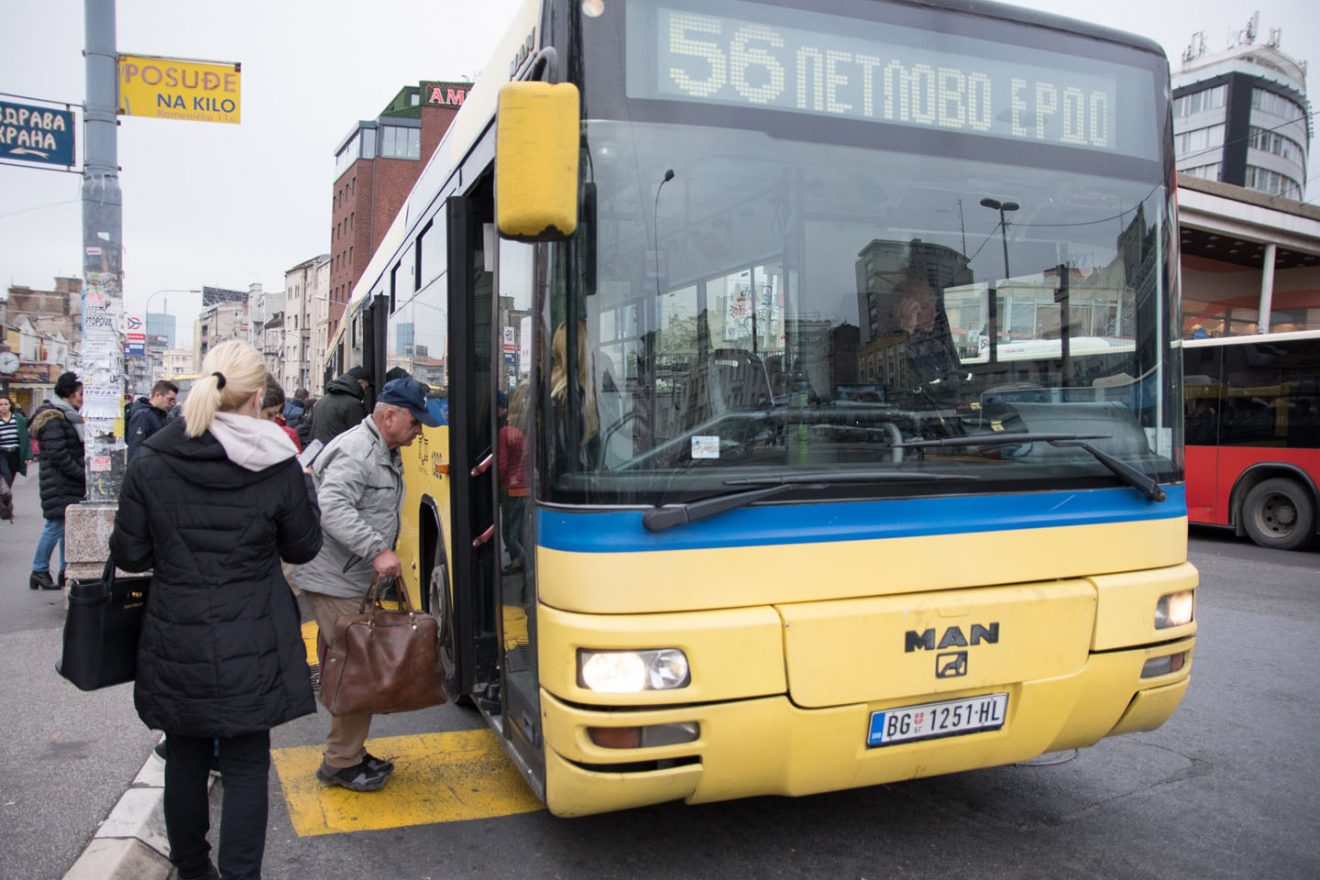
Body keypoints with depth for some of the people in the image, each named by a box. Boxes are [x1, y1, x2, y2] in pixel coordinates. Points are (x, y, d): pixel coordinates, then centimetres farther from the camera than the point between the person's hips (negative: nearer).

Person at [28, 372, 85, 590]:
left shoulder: (68, 416, 18)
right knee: (56, 525, -5)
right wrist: (83, 474, -16)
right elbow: (58, 455, -20)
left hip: (70, 483, 10)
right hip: (59, 485, -10)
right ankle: (39, 571, 5)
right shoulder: (54, 419, -14)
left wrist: (83, 473, 14)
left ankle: (66, 571, 16)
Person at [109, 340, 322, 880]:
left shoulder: (151, 462, -7)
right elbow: (303, 547, -1)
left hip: (175, 642, 3)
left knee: (185, 756, 21)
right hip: (250, 646, -3)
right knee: (247, 766, 8)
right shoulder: (275, 464, -13)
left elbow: (128, 556, -1)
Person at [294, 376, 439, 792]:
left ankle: (351, 754, 27)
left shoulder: (385, 454, 16)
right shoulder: (356, 451, -18)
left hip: (355, 583, 10)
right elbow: (331, 509, -30)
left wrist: (383, 551, 15)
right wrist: (377, 550, -32)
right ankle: (341, 763, 8)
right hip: (333, 584, -10)